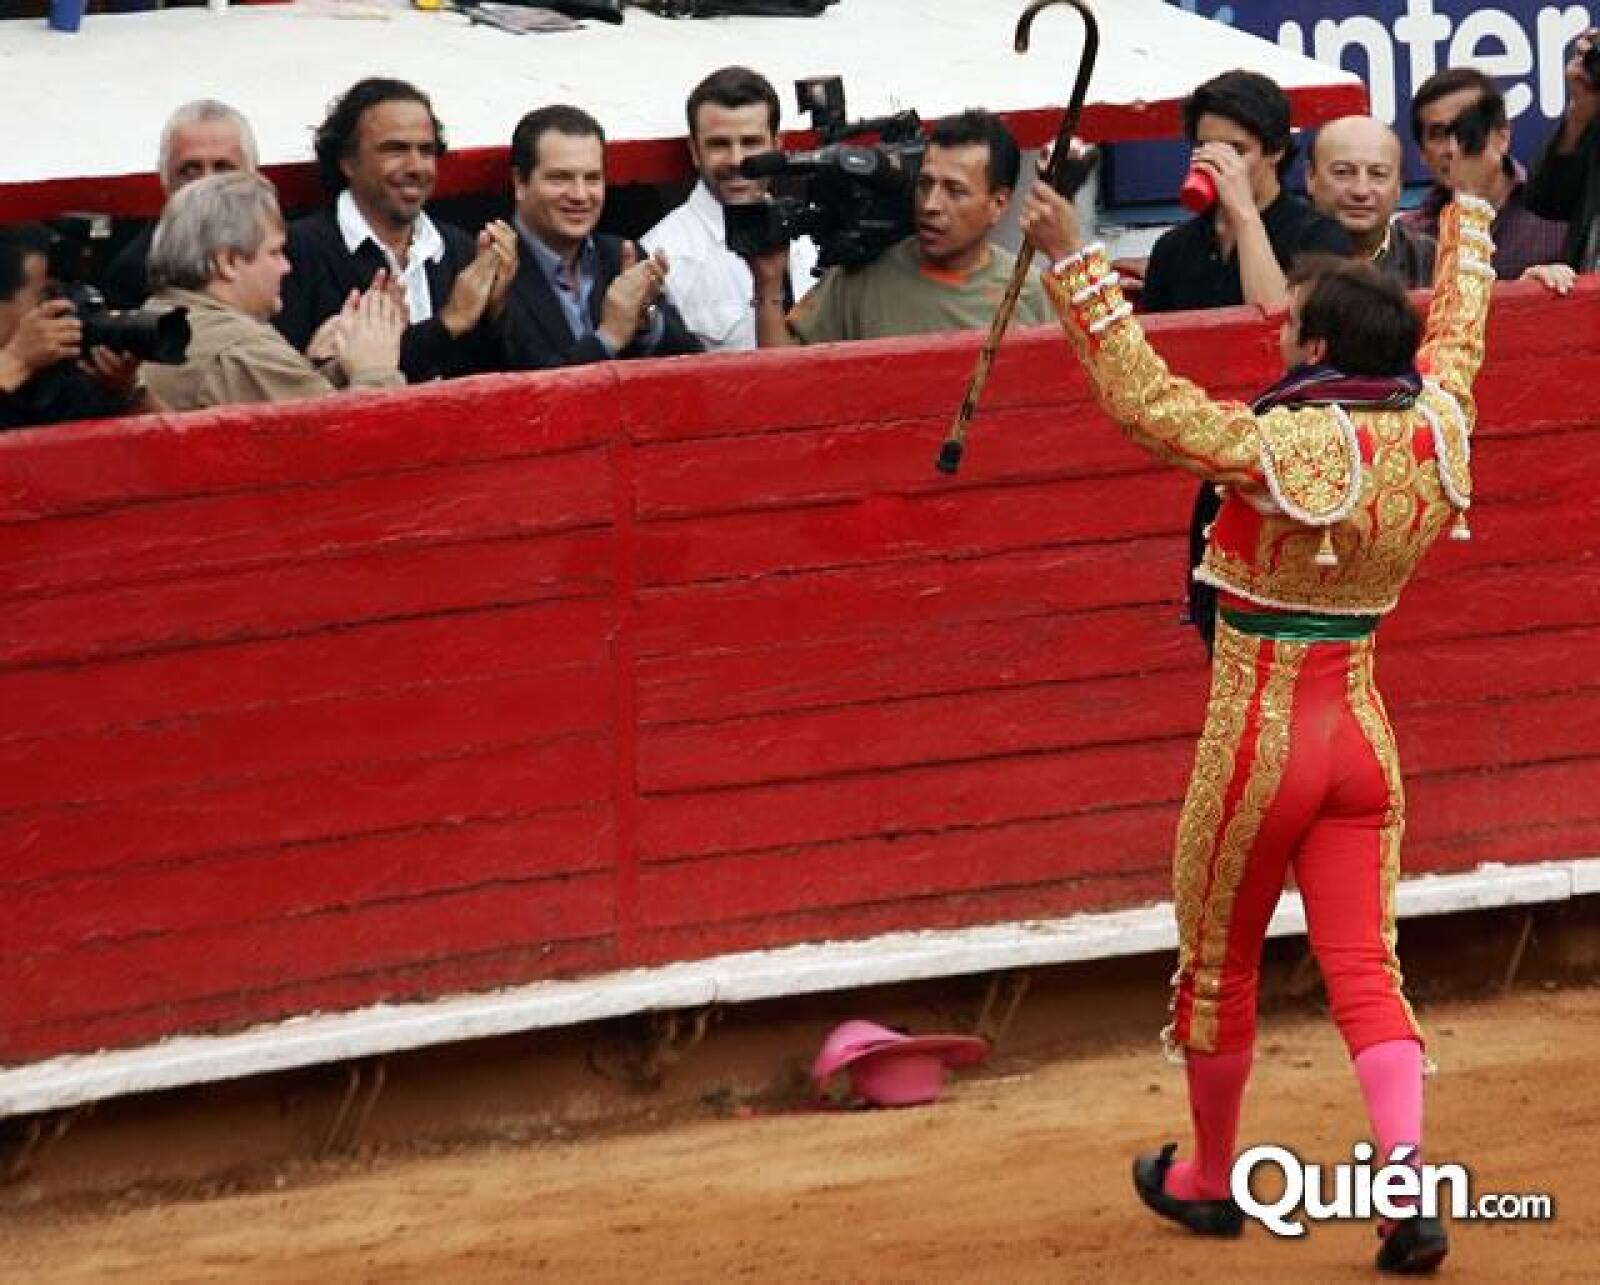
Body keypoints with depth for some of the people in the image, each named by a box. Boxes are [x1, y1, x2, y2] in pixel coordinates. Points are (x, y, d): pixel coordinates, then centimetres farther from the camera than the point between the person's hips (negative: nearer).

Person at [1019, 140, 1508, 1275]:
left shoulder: (1275, 448, -23)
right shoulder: (1434, 431, -4)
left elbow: (1142, 398, -22)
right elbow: (1455, 332, 15)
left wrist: (1075, 265, -20)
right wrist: (1469, 211, 30)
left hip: (1259, 735, -5)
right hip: (1364, 733, 5)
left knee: (1218, 965, 14)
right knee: (1365, 966, 3)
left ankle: (1209, 1180, 30)